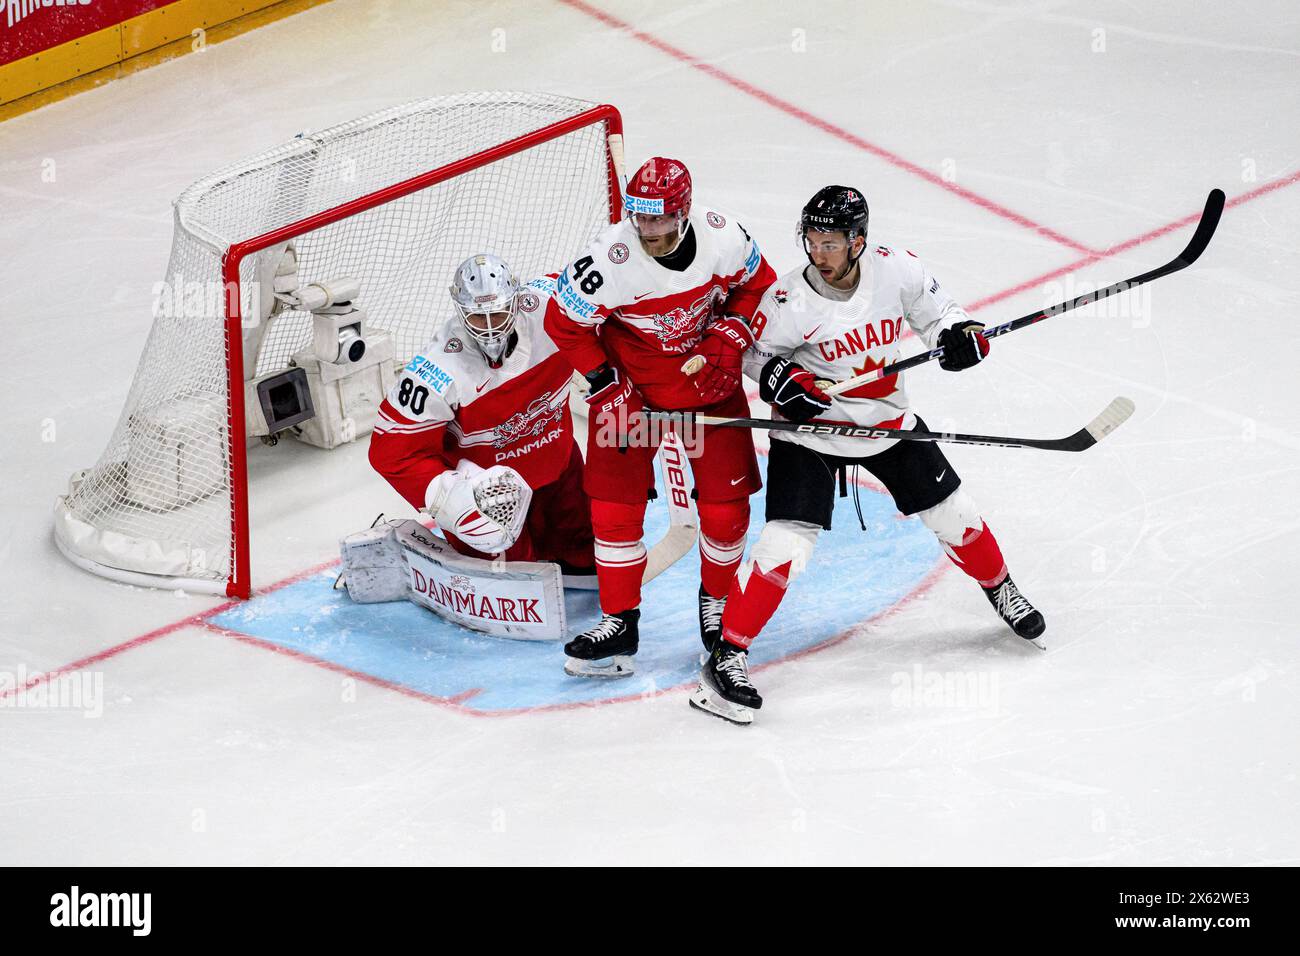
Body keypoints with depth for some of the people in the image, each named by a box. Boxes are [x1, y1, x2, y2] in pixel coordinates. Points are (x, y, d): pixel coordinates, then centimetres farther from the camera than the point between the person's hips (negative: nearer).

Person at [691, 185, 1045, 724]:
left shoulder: (896, 270, -15)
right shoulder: (790, 301, -22)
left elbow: (933, 310, 4)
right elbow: (756, 352, -4)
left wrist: (960, 332, -15)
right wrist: (781, 377, -24)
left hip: (887, 418, 4)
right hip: (810, 426, -4)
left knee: (950, 512, 13)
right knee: (787, 541, -16)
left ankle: (999, 589, 42)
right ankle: (728, 655, -10)